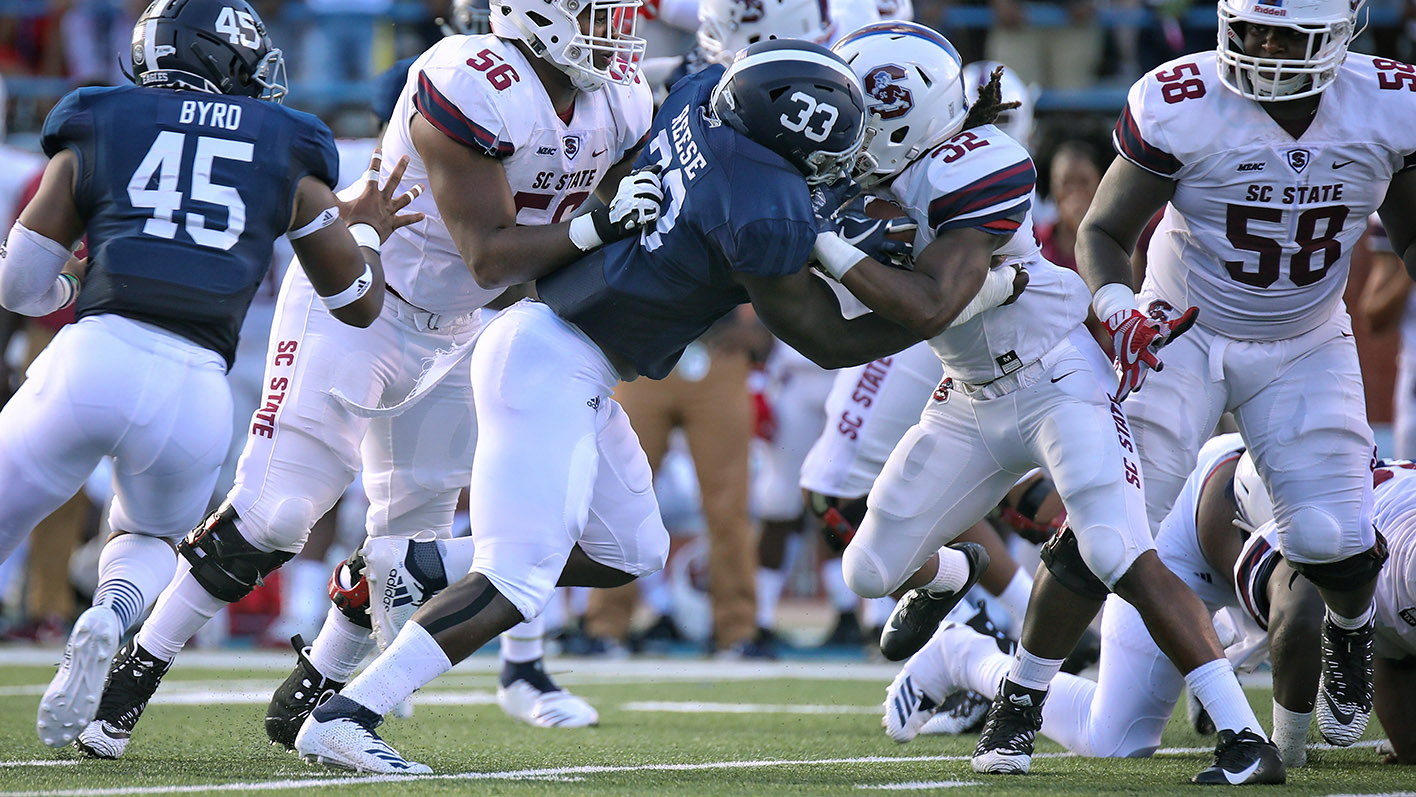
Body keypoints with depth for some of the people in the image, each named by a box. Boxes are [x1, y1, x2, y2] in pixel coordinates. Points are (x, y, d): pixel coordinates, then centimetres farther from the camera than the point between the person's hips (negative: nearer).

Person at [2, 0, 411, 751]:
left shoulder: (95, 132, 17)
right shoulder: (287, 157, 18)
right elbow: (359, 302, 25)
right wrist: (365, 230, 45)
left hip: (93, 358, -1)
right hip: (196, 390, 1)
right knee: (148, 540, 30)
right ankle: (111, 617, -5)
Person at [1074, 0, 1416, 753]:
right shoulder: (1178, 108, -22)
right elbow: (1103, 231, -11)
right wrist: (1117, 306, -30)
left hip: (1306, 350, 2)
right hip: (1183, 332, -2)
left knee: (1332, 539, -12)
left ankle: (1350, 630, 25)